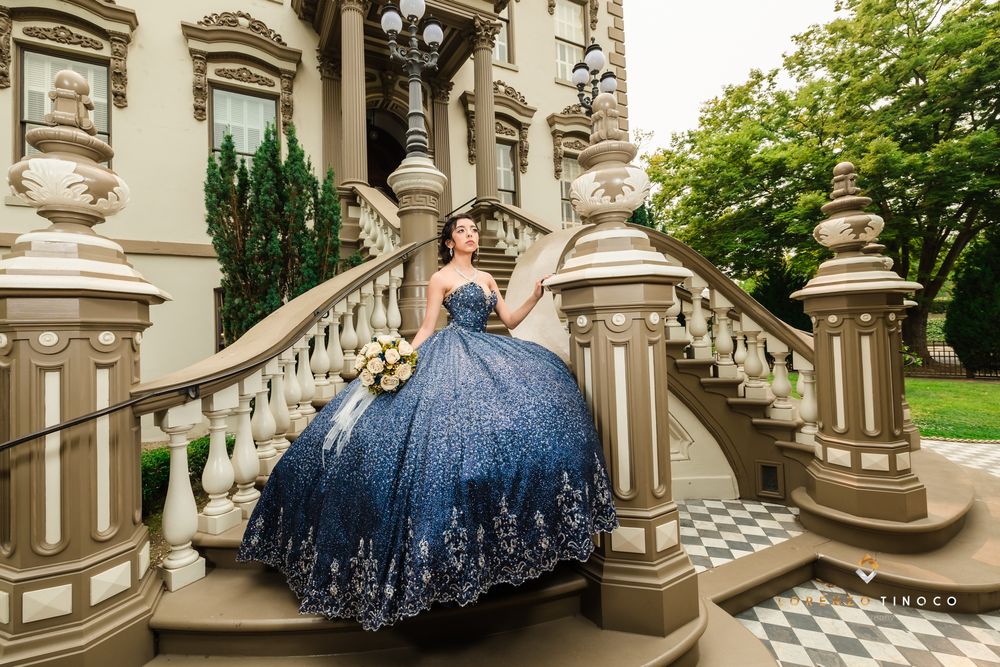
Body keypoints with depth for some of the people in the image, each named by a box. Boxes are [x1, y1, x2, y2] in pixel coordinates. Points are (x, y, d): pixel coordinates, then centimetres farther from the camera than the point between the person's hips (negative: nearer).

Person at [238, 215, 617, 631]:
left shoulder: (487, 279, 22)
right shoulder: (441, 278, 3)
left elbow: (510, 321, 18)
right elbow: (428, 327, -1)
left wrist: (536, 296, 9)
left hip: (483, 354, 7)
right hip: (450, 355, -7)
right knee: (453, 420, -21)